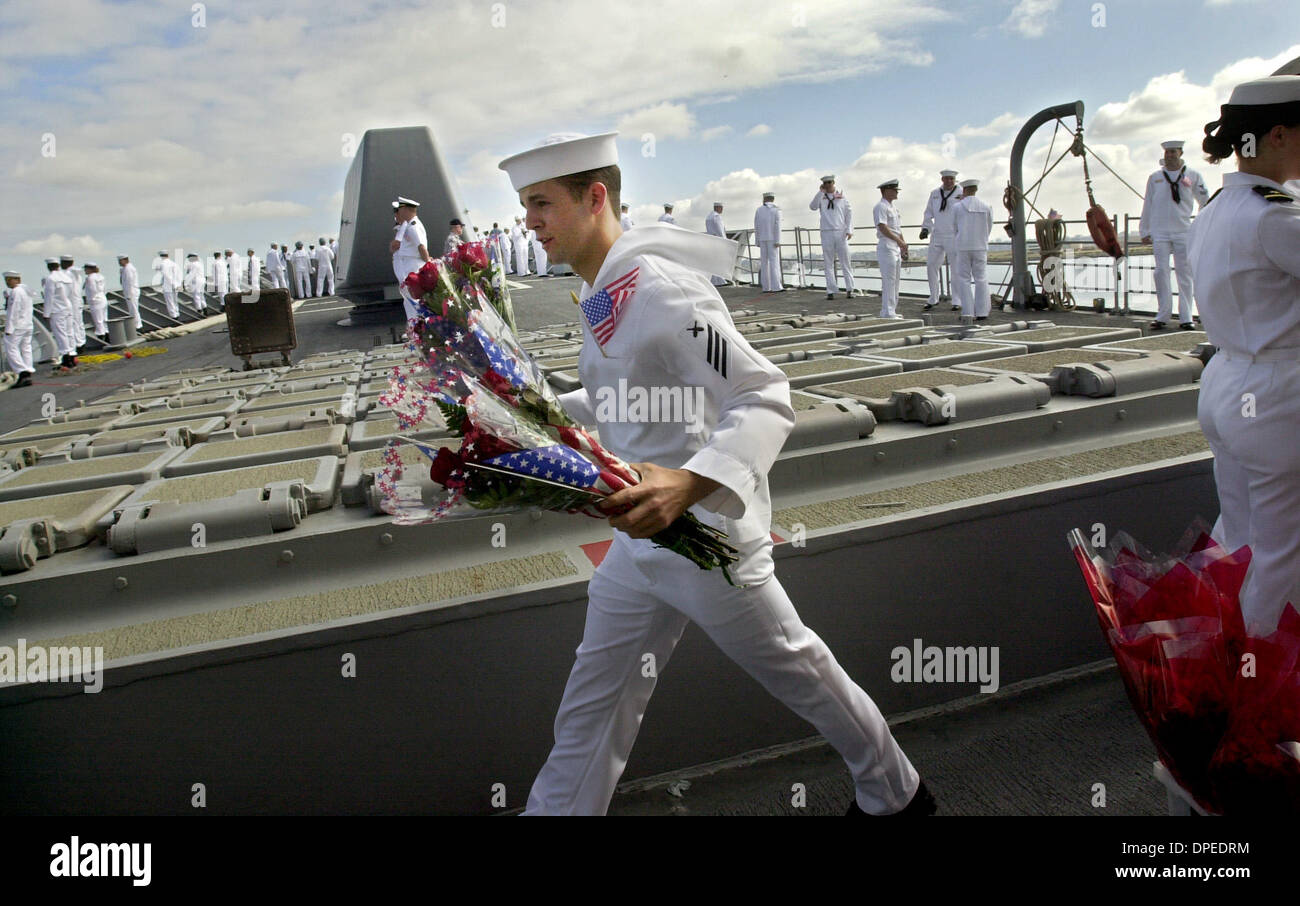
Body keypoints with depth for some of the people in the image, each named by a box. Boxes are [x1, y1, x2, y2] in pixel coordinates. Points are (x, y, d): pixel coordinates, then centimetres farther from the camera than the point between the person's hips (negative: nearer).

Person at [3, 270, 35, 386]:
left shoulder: (16, 291, -13)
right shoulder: (26, 290, 15)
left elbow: (14, 311, -17)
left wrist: (9, 328, -16)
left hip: (17, 326, -9)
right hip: (28, 325, 9)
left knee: (11, 348, -6)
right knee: (26, 349, 8)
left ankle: (23, 372, -16)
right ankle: (28, 375, 6)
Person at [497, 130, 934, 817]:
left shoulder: (661, 289, -23)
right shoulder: (600, 293, 6)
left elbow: (765, 400, -29)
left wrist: (688, 484, -43)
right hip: (639, 537, 8)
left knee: (798, 673, 16)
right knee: (591, 708, 16)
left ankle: (895, 793, 43)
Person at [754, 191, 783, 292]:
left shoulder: (759, 210, 7)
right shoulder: (776, 210, -4)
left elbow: (756, 226, 5)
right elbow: (777, 226, -12)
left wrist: (757, 241, 10)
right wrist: (777, 241, -14)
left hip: (762, 238, 4)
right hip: (772, 238, -4)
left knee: (764, 262, 6)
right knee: (774, 261, -7)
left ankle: (766, 287, 3)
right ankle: (776, 287, -14)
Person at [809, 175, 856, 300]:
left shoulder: (842, 196, 8)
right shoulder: (821, 197, 8)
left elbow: (849, 212, 6)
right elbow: (812, 207, -11)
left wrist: (849, 230, -3)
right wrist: (820, 192, -15)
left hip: (840, 232, 0)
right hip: (826, 233, 0)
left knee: (845, 261, -1)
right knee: (828, 263, 1)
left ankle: (849, 289, 3)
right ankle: (831, 291, 4)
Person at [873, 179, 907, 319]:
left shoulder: (894, 206, 19)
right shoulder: (881, 206, -11)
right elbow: (882, 227, -21)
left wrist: (903, 245, 19)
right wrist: (899, 241, -23)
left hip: (896, 247, 10)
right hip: (886, 246, -10)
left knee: (895, 281, 12)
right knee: (888, 280, -10)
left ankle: (892, 311, 18)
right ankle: (887, 313, -9)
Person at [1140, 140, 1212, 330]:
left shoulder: (1193, 176, 8)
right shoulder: (1155, 178, 11)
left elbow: (1205, 202, 14)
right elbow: (1147, 205, 14)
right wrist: (1144, 231, 13)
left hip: (1184, 231, 0)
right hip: (1160, 232, 1)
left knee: (1185, 273, -1)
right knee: (1161, 271, -4)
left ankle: (1186, 317, 3)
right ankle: (1163, 316, 2)